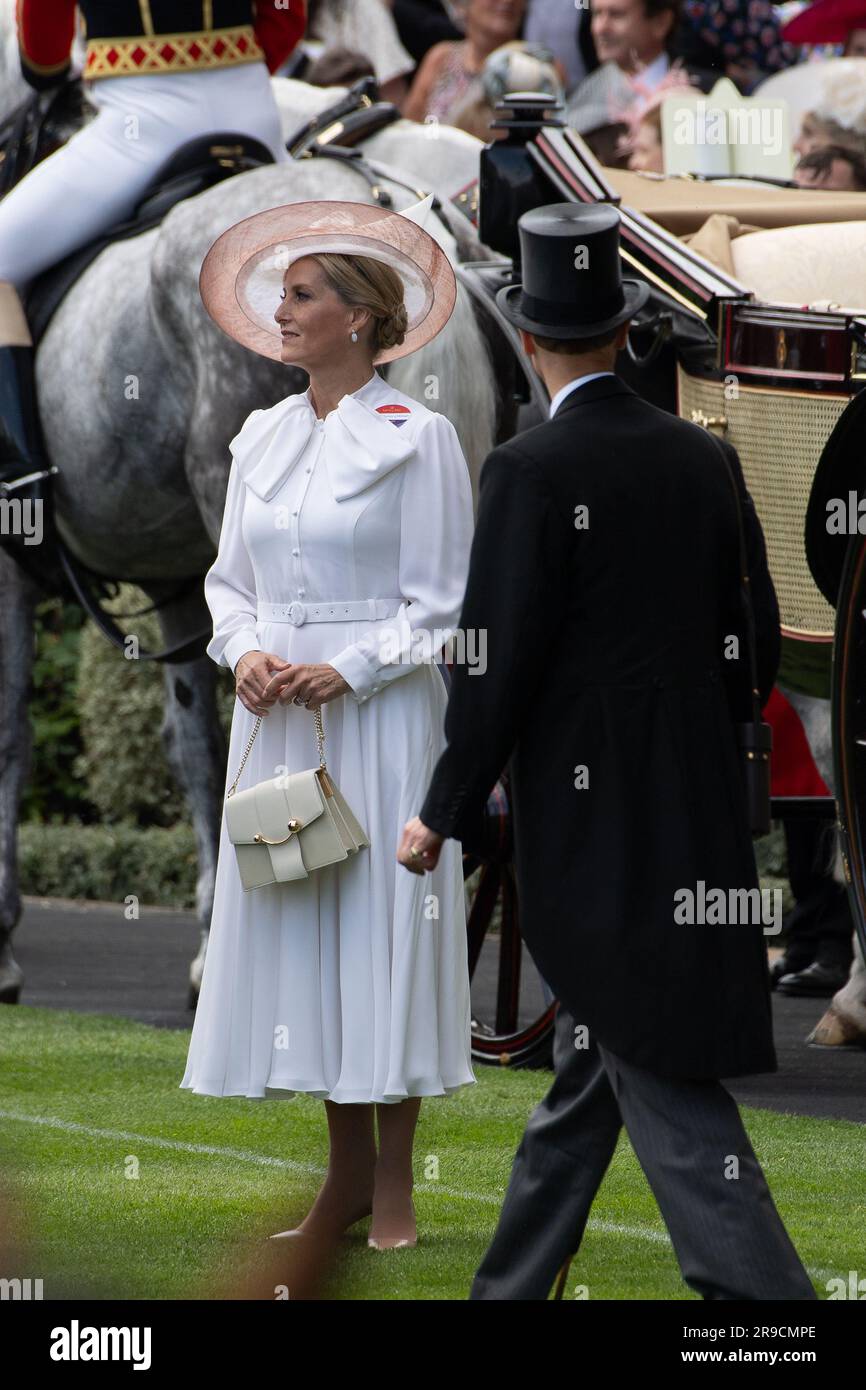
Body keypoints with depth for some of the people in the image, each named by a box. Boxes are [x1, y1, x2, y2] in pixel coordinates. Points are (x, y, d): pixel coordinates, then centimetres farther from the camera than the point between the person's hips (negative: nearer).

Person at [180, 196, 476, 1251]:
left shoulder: (415, 440, -5)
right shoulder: (262, 439, 12)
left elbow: (441, 601, -7)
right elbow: (230, 578, 16)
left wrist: (346, 670, -17)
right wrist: (244, 652, -4)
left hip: (380, 712, -6)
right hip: (274, 715, 6)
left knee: (383, 919, -5)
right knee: (288, 919, 5)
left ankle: (394, 1186, 0)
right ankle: (346, 1175, 13)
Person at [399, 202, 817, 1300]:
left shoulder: (529, 474, -14)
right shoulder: (704, 459, 5)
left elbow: (497, 665, -15)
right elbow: (755, 640, 10)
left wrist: (443, 816, -4)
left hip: (590, 822, -7)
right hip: (696, 808, 7)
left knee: (663, 1083, -6)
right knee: (592, 1065, 16)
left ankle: (764, 1291, -14)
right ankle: (509, 1291, 26)